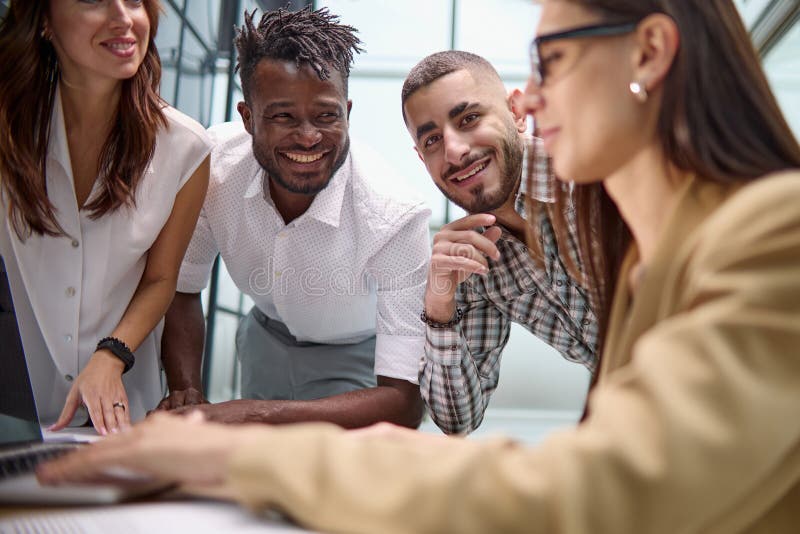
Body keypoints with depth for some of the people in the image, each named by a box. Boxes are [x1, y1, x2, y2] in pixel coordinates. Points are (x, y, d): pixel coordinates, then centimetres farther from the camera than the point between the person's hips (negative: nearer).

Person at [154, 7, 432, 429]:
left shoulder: (395, 218, -35)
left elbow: (404, 402, -35)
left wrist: (257, 414, -44)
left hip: (360, 358, -3)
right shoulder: (214, 162, -24)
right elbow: (180, 288, -8)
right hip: (267, 341, 3)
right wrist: (188, 395, -25)